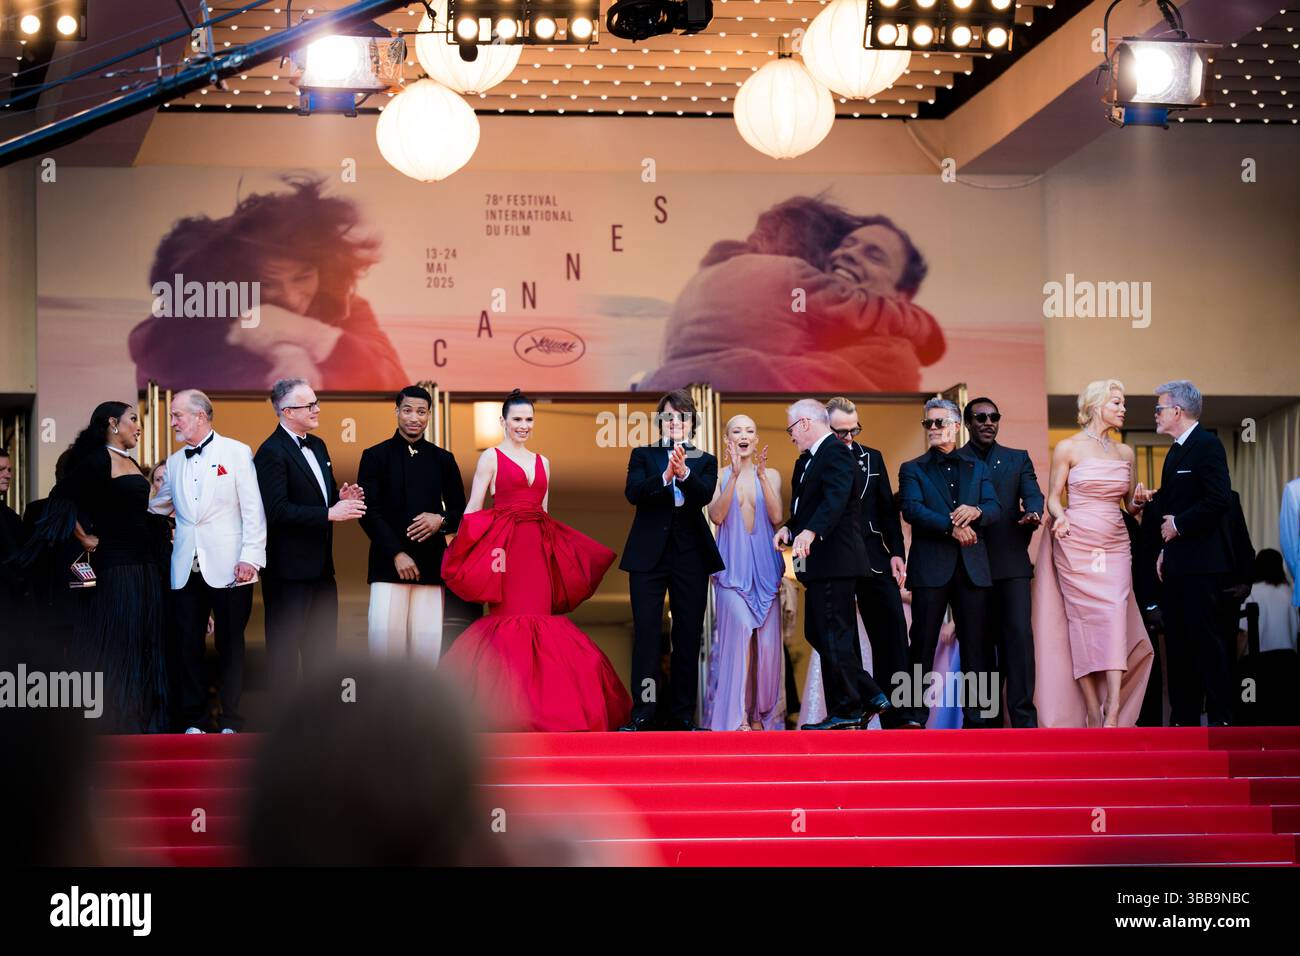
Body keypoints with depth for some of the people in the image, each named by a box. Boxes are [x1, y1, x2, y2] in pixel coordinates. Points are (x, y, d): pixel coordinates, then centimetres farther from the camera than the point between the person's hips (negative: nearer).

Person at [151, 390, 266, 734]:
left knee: (230, 644, 1)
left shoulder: (236, 453, 0)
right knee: (188, 645, 4)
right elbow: (158, 506, 24)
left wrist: (250, 558, -11)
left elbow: (253, 509, -4)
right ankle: (194, 720, 12)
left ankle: (230, 722, 8)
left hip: (228, 567, -4)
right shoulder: (174, 463, 15)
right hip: (187, 569, 4)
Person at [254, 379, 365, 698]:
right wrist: (330, 513, -24)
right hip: (289, 568, -9)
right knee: (285, 647, 0)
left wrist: (341, 498, 0)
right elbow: (278, 511, -24)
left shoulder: (317, 446, 13)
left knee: (322, 647, 15)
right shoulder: (272, 453, -15)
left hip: (320, 564, 9)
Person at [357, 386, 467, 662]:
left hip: (431, 563, 2)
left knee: (427, 639, -2)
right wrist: (397, 554, -11)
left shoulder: (443, 460, 13)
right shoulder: (375, 456, 5)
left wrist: (441, 520, -7)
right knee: (384, 634, -10)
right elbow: (369, 512, -2)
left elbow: (461, 510, 17)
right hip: (389, 562, -2)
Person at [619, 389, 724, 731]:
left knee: (689, 636, 2)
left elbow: (705, 495, -9)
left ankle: (682, 715, 7)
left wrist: (684, 473, -28)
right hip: (649, 555, -1)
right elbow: (632, 492, -9)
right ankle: (642, 714, -7)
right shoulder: (643, 456, 9)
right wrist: (665, 476, -26)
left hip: (691, 555, 1)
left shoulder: (705, 461, 11)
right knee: (646, 633, -7)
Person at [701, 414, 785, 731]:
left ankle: (762, 711, 8)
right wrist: (734, 475, -18)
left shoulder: (770, 475, 8)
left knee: (767, 638, -3)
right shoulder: (720, 476, 5)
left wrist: (761, 475, -14)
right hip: (732, 564, -2)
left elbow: (776, 517, -4)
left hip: (763, 564, 2)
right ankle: (736, 714, -16)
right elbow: (716, 516, -9)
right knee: (740, 628, -19)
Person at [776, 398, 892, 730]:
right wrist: (789, 527, 1)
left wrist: (810, 532, -42)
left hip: (834, 561, -11)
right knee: (817, 634, 12)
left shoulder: (835, 453, -12)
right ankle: (871, 697, 16)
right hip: (820, 564, 11)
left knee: (834, 636, -6)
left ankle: (846, 713, -1)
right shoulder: (808, 460, 20)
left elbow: (835, 498, -28)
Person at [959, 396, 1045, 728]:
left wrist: (1033, 514, -21)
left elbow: (1032, 494, 0)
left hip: (1011, 563, 0)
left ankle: (1023, 715, -12)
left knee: (1019, 635, -10)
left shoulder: (1018, 459, 14)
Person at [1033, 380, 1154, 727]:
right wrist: (1059, 517, -18)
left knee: (1115, 620, -11)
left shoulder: (1124, 452, 14)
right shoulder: (1068, 448, 1)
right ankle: (1092, 714, -1)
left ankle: (1113, 716, -19)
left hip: (1115, 546, 3)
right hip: (1076, 543, -3)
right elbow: (1053, 496, 2)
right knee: (1085, 622, -6)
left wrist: (1140, 501, -2)